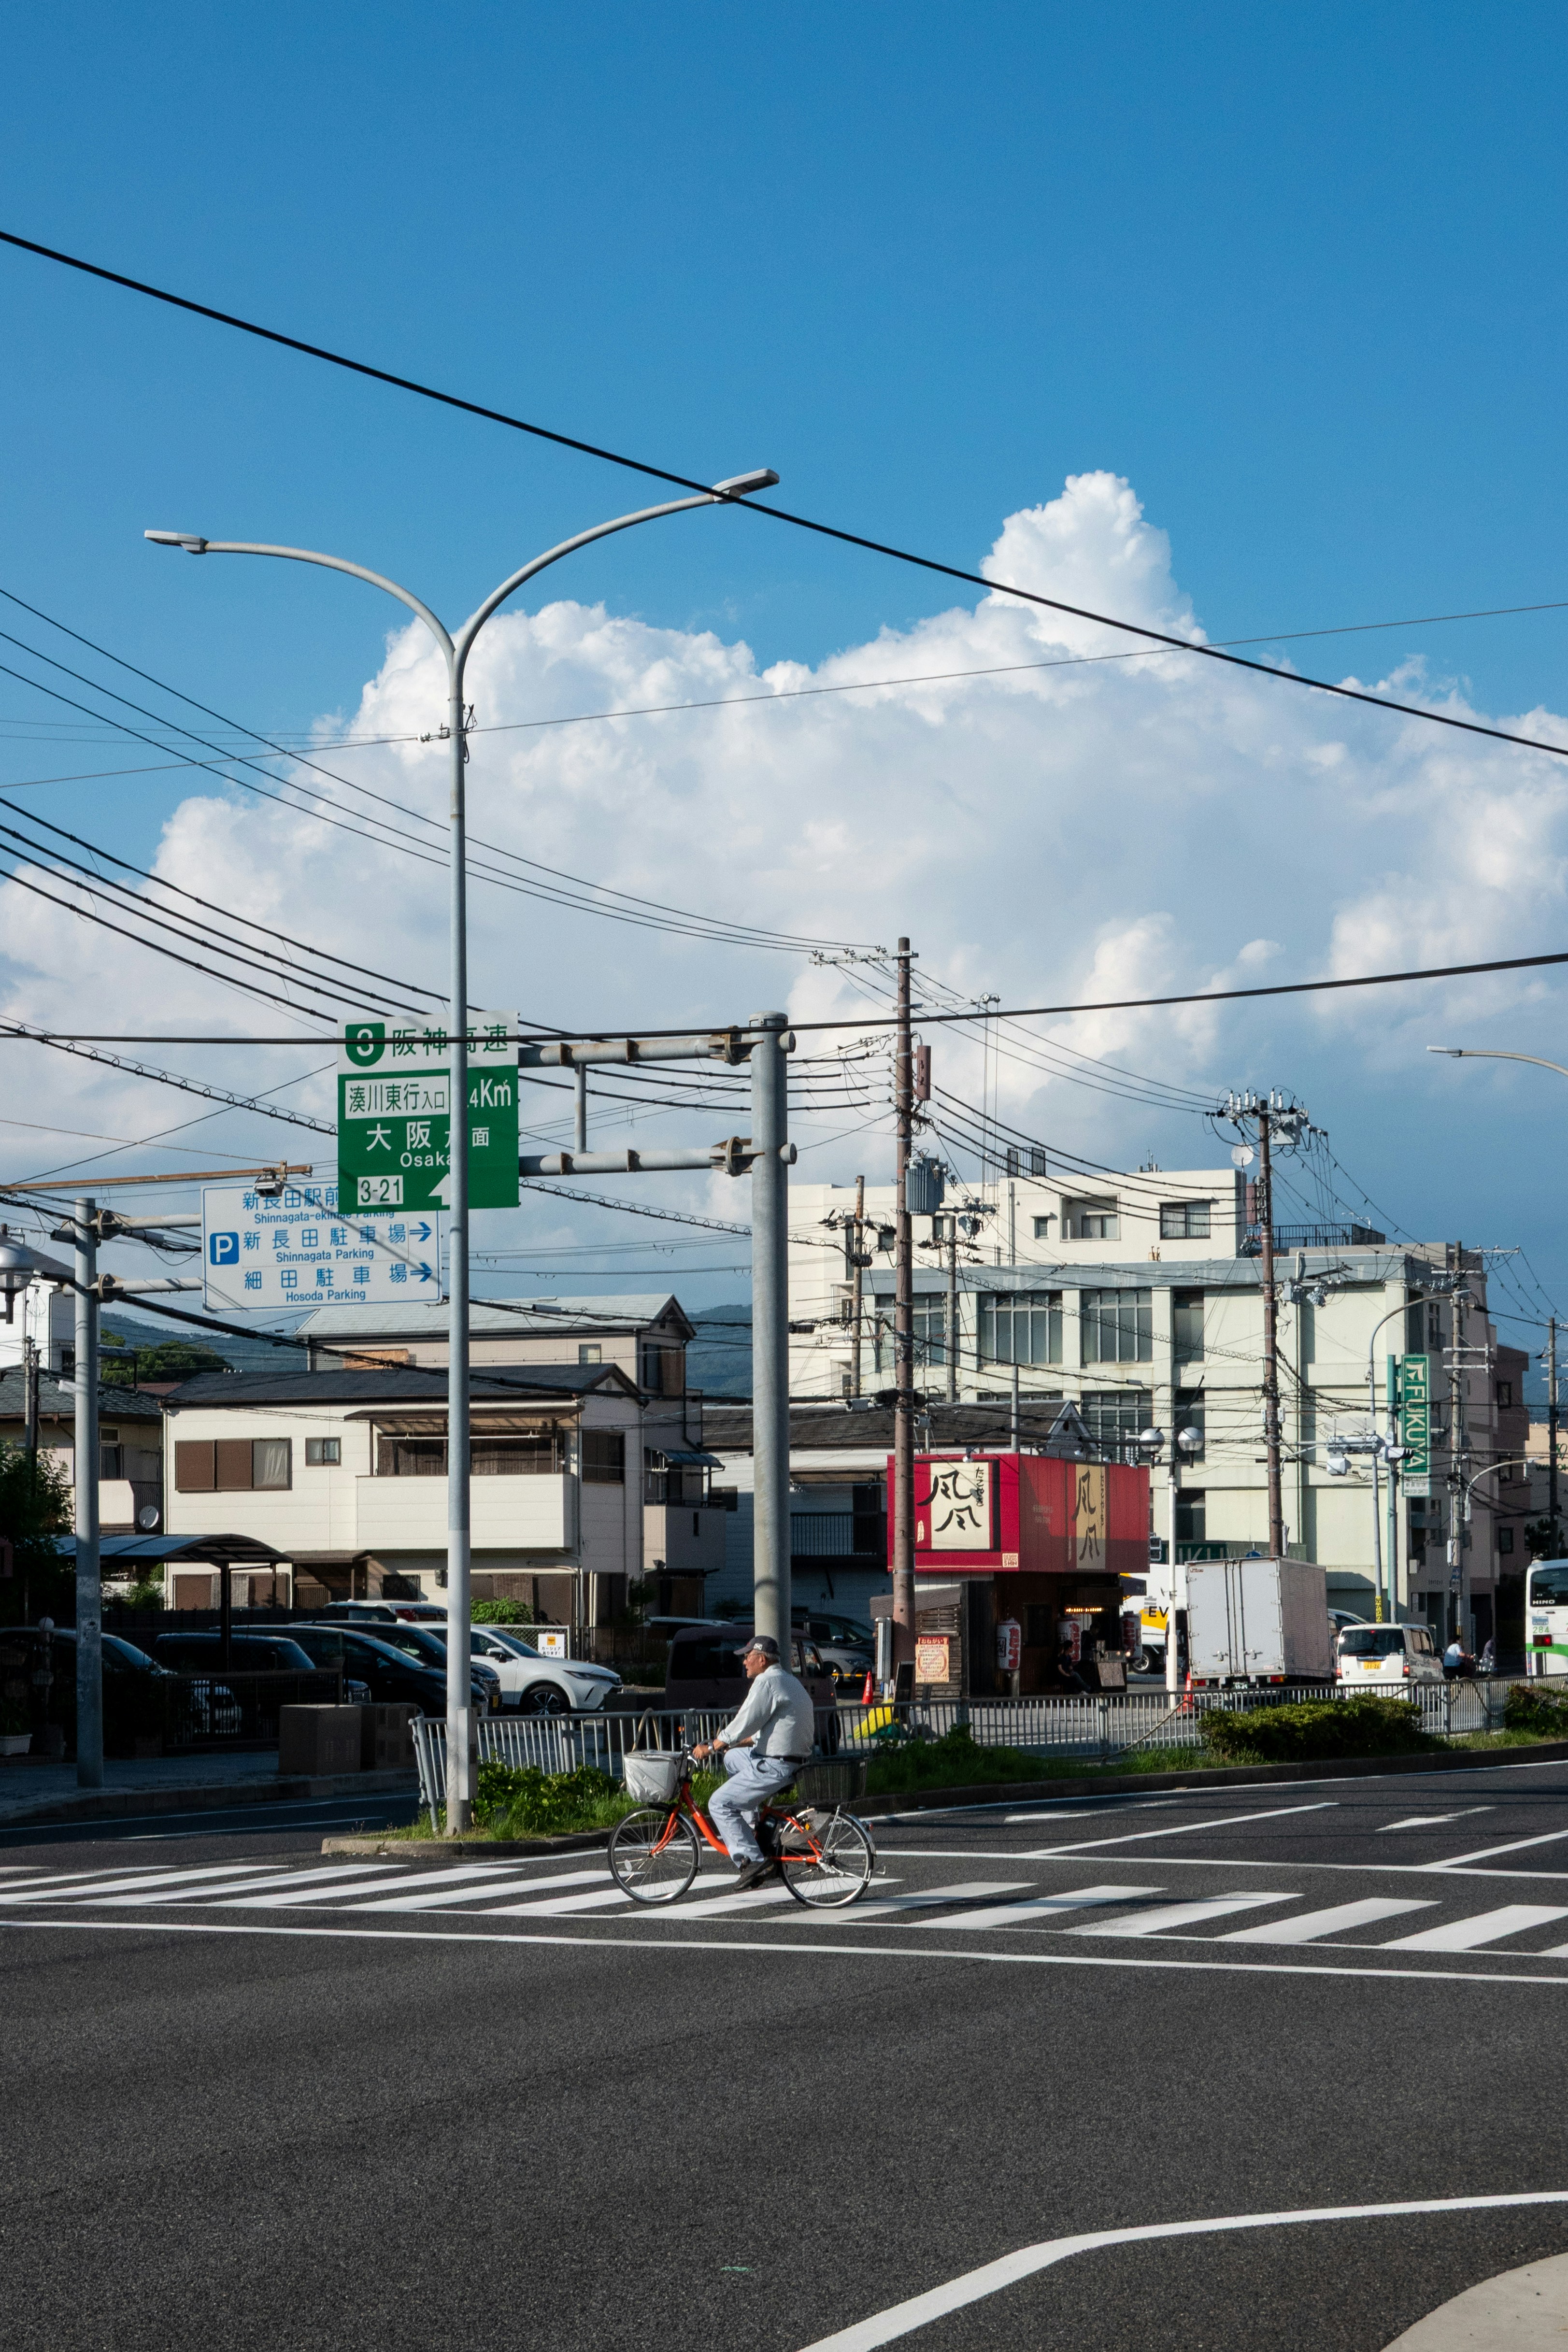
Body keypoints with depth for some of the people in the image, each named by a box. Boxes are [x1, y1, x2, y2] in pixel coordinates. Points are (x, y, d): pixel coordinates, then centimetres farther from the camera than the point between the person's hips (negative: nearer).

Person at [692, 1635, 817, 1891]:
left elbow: (742, 1726, -16)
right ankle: (754, 1829, 24)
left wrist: (710, 1748, -4)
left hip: (775, 1767, -10)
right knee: (732, 1757, 27)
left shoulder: (766, 1683, -13)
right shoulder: (789, 1681, 19)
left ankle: (751, 1861, -14)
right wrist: (727, 1744, 24)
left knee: (720, 1804, -5)